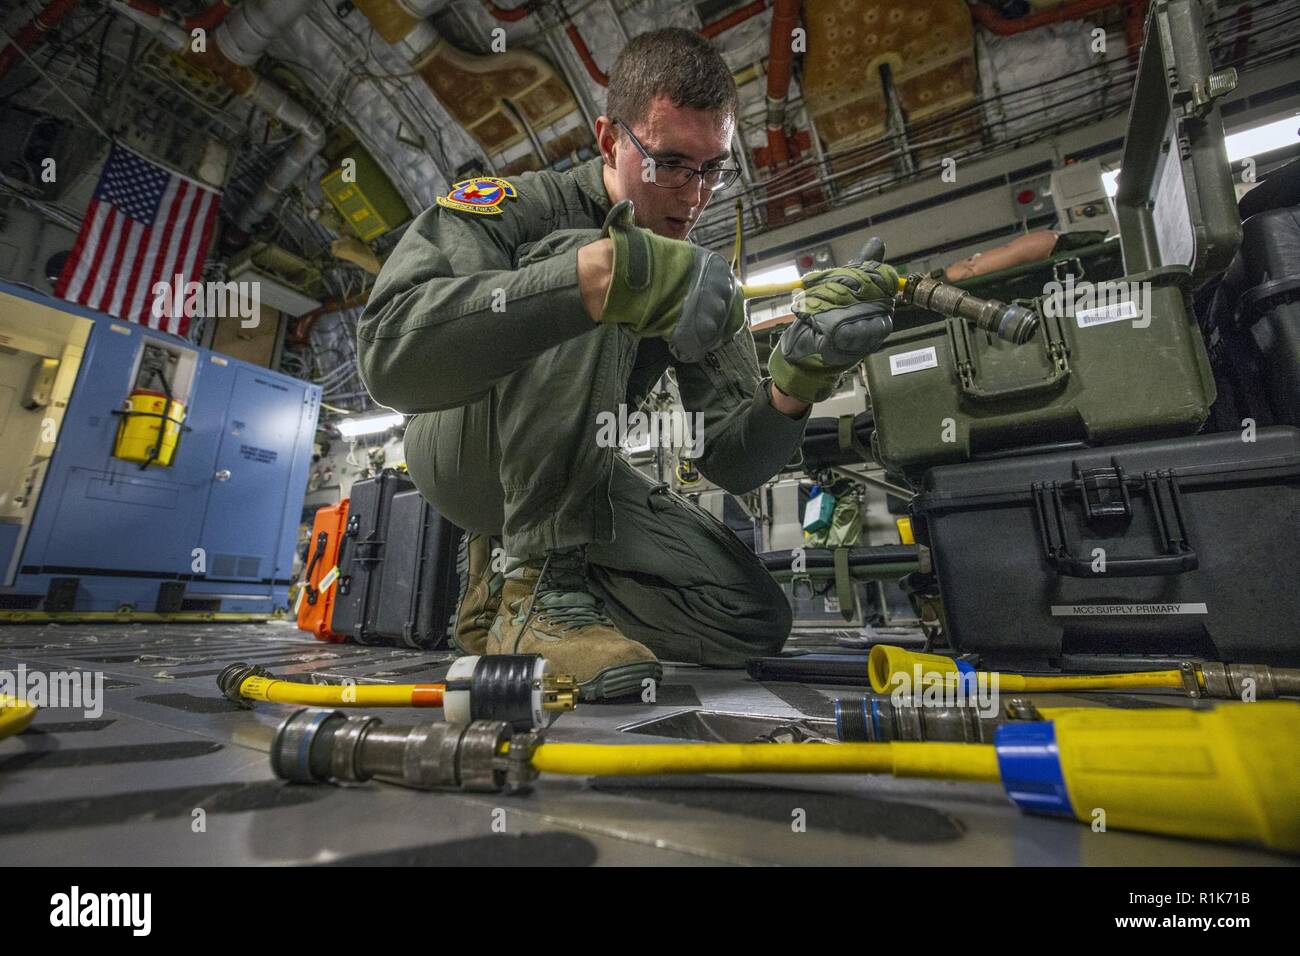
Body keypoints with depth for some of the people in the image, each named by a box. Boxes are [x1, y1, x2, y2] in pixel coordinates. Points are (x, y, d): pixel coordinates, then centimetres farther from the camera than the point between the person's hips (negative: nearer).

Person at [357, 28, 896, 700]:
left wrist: (798, 379, -30)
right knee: (578, 263, -29)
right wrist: (601, 274, -44)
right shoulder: (516, 206, -15)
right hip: (464, 454, -5)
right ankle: (536, 584, -24)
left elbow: (732, 464, -9)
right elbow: (389, 353, -35)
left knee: (754, 623, -5)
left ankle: (500, 590, 6)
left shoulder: (702, 283, -3)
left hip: (571, 477, 6)